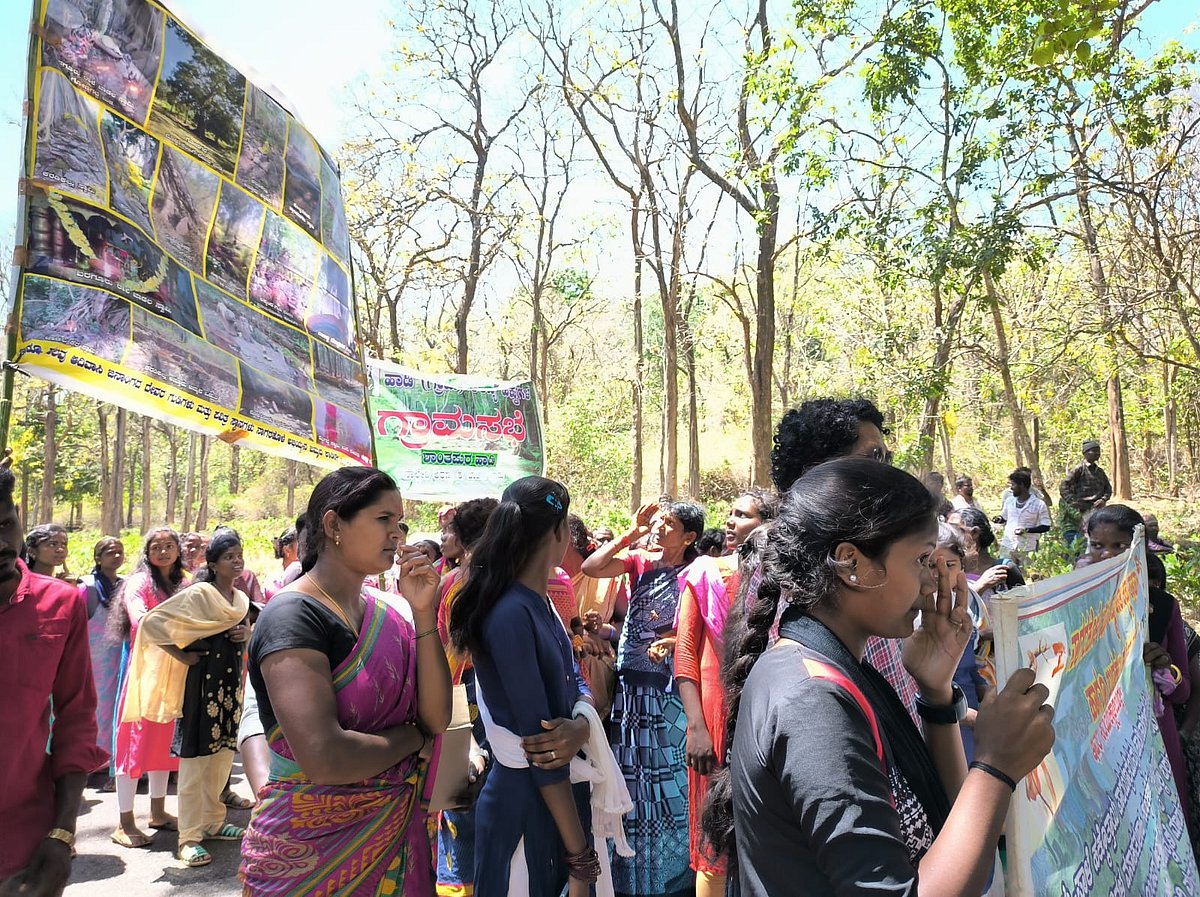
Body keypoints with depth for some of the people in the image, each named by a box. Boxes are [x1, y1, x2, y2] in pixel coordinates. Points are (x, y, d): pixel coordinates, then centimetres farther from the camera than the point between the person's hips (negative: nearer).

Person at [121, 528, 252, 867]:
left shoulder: (242, 598, 10)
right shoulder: (198, 594, -10)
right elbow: (151, 622, -16)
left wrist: (247, 634, 0)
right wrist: (181, 655, -13)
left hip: (232, 682, 7)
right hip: (203, 681, -7)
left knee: (224, 753, 14)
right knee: (196, 757, -2)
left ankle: (212, 822, 29)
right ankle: (189, 838, 5)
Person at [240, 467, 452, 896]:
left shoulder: (387, 610, 1)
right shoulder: (292, 615, -19)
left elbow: (436, 717, -5)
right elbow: (324, 759, -29)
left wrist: (424, 614, -15)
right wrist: (411, 738, -12)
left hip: (395, 831, 6)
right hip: (312, 848, -6)